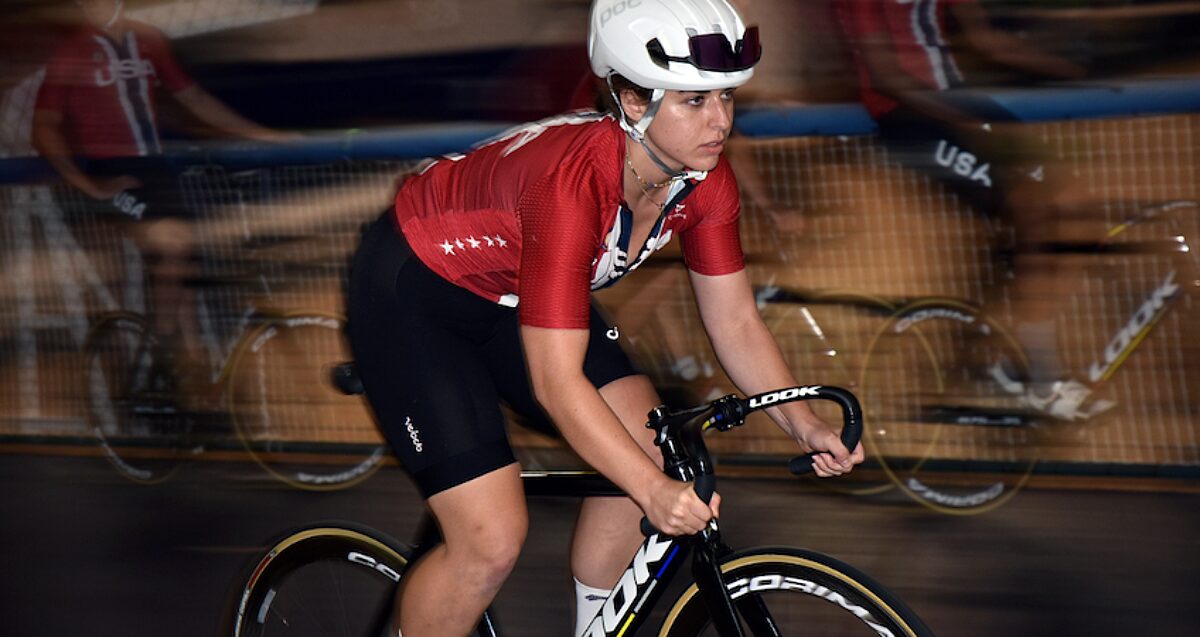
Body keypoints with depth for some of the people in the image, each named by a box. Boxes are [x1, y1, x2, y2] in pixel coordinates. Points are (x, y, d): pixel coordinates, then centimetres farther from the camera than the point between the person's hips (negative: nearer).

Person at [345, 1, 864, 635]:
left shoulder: (703, 180, -16)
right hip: (413, 295, -8)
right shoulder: (572, 179, -38)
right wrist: (655, 492, -46)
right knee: (493, 540, -16)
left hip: (510, 296, 8)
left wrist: (803, 424, -20)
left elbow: (735, 321, -6)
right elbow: (557, 382, -39)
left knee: (651, 449, -6)